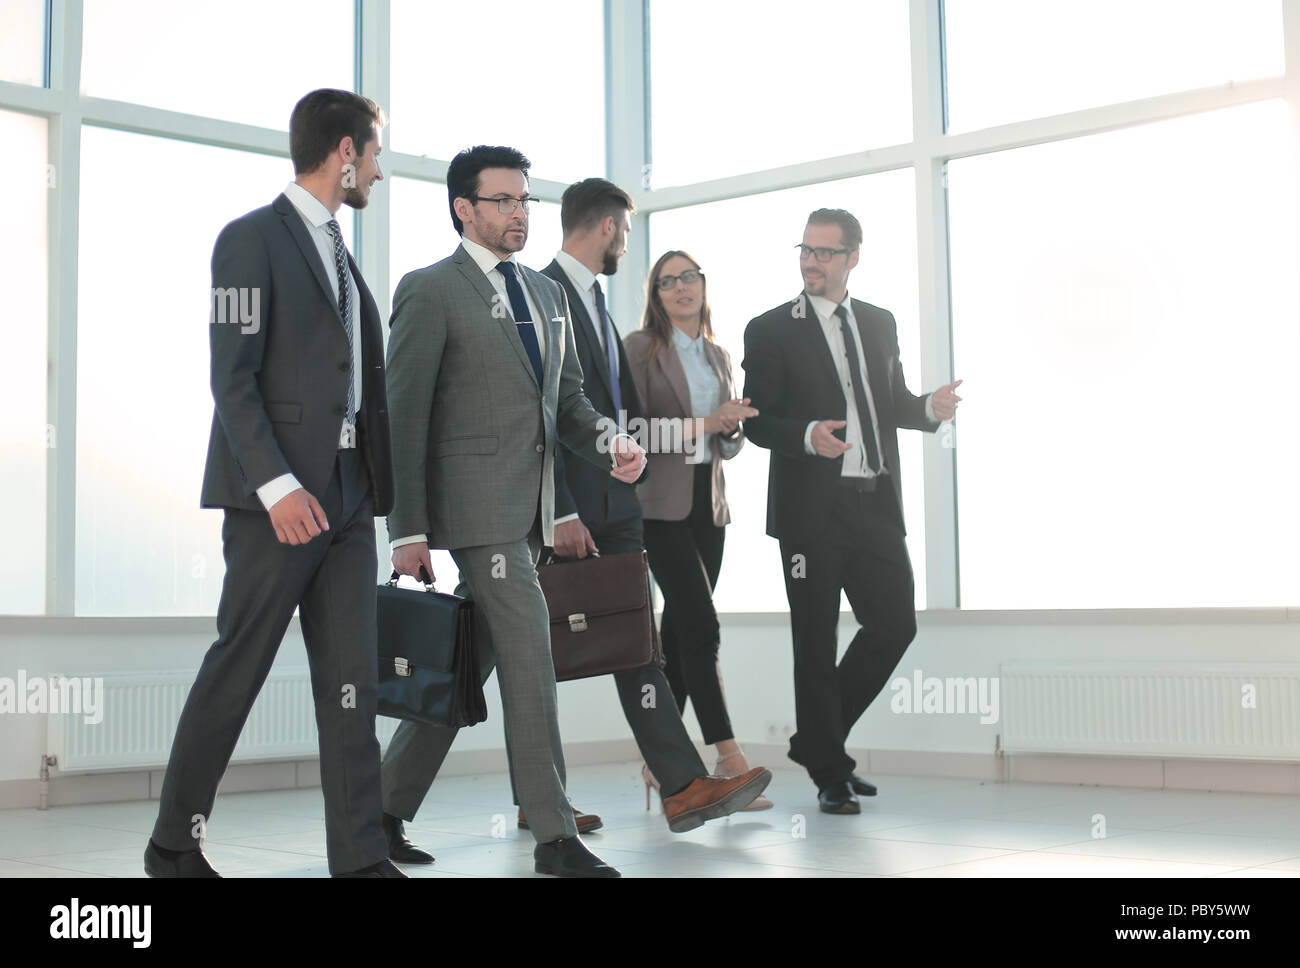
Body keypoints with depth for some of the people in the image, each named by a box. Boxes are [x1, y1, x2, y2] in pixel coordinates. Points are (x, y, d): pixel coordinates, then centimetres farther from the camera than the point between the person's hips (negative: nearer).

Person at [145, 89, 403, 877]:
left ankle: (361, 856, 5)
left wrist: (379, 483, 8)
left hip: (348, 493, 7)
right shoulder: (254, 239, -4)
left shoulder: (338, 251, 20)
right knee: (236, 670, 1)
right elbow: (233, 378, -12)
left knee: (351, 679, 3)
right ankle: (175, 843, 16)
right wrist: (277, 485, -21)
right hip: (281, 494, -7)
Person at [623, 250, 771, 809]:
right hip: (660, 503, -6)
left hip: (707, 504, 6)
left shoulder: (718, 356, 18)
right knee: (700, 624, -15)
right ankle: (729, 759, -17)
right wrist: (701, 424, -17)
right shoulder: (641, 347, 0)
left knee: (680, 628, 6)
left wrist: (731, 428, -5)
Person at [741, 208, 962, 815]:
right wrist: (807, 436, -21)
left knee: (895, 624, 2)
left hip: (876, 505, 5)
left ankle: (815, 739, 21)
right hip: (812, 509, -4)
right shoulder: (770, 331, 0)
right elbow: (756, 420, -3)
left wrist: (930, 407, 1)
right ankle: (829, 776, 13)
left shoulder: (880, 323, 15)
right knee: (816, 644, 1)